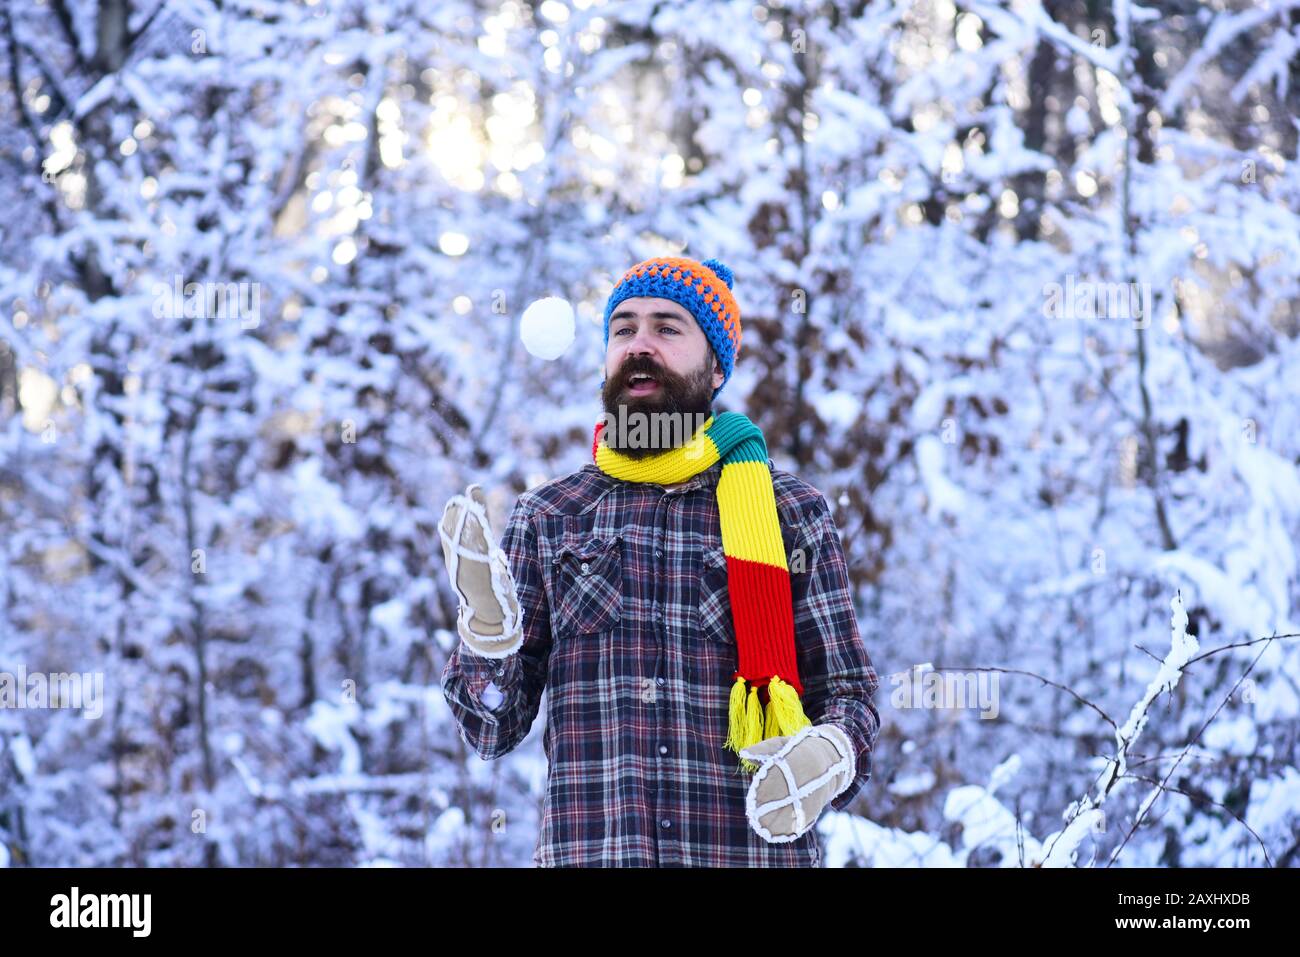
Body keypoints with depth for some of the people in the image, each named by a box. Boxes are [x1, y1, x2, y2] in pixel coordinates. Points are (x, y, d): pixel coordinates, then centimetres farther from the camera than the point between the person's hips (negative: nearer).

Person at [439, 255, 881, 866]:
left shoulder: (791, 514, 5)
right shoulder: (548, 518, 8)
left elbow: (848, 697, 6)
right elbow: (492, 730, 6)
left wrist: (828, 757, -15)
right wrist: (487, 626, -13)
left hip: (756, 850, -1)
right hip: (586, 851, 1)